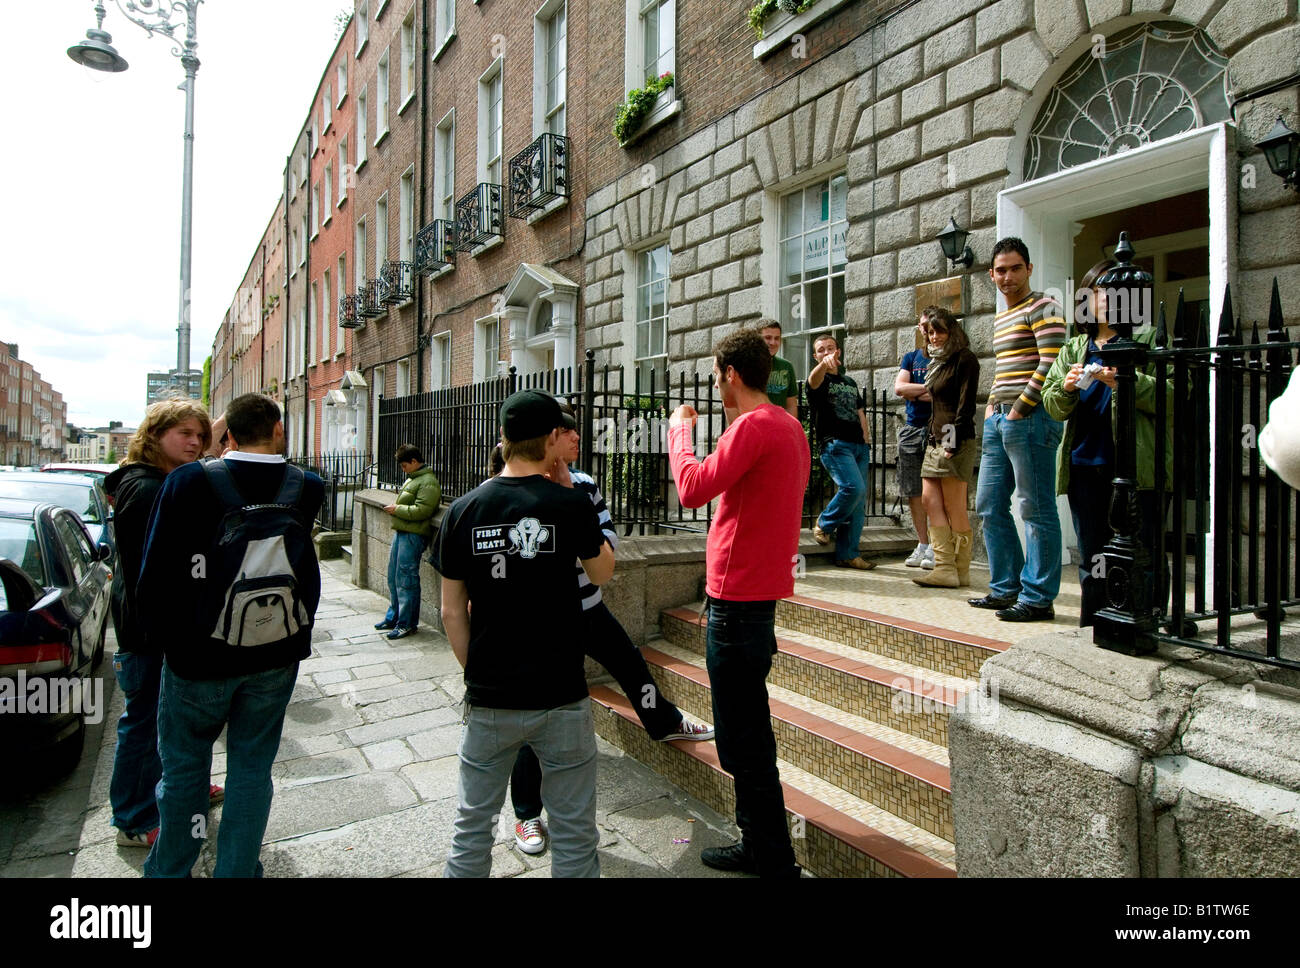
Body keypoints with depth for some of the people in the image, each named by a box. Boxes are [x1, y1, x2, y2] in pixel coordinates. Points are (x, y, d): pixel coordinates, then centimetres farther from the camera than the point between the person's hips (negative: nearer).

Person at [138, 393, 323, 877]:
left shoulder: (189, 482, -17)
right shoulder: (307, 488, -11)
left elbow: (154, 578, -11)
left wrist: (166, 638, 2)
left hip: (197, 657, -1)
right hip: (275, 659, 1)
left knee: (183, 766, 19)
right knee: (252, 767, 15)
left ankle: (168, 870, 35)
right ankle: (236, 872, 26)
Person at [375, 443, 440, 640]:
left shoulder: (428, 482, -13)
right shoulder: (411, 479, 19)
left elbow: (422, 511, -22)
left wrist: (397, 509, -14)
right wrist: (395, 508, 11)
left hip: (413, 535, -10)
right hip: (401, 532, 10)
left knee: (405, 579, -6)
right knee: (393, 577, 16)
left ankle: (407, 623, 2)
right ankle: (393, 617, 28)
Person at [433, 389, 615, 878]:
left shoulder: (462, 510, -4)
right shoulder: (571, 504, -13)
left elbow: (452, 611, 1)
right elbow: (603, 573, 6)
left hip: (488, 698, 3)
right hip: (561, 698, -2)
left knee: (473, 825, 19)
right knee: (573, 832, 13)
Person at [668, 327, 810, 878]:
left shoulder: (753, 425, -16)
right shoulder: (790, 426, 14)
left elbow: (693, 489, -21)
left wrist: (680, 428, -8)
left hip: (737, 596, -10)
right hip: (762, 589, 10)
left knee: (742, 740, -1)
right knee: (749, 732, 19)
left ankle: (773, 862, 10)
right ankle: (757, 845, 32)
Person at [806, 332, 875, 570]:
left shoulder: (850, 382, 24)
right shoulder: (820, 379, 4)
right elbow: (814, 379, -22)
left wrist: (866, 437, 12)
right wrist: (824, 364, -45)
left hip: (859, 445, 7)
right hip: (835, 444, -6)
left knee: (859, 501, 1)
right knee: (854, 487, -24)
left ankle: (848, 554, 5)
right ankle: (824, 523, 1)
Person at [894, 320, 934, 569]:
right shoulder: (911, 357, 18)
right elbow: (899, 388, 2)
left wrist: (915, 393, -6)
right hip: (912, 428, 4)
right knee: (913, 492, 3)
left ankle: (935, 547, -3)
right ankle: (922, 544, 12)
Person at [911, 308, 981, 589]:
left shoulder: (964, 359, -3)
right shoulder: (937, 363, 21)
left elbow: (966, 403, -12)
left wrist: (954, 440, -19)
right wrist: (932, 436, 15)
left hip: (956, 441, -9)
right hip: (935, 440, 9)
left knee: (955, 508, -6)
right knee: (931, 502, 0)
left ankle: (960, 571, 0)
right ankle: (945, 567, 0)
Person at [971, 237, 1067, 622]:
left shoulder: (1043, 308, -4)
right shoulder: (1000, 319, 22)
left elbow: (1050, 364, -15)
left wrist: (1019, 410, -15)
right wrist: (992, 407, 14)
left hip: (1030, 419, -9)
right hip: (999, 419, 9)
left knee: (1036, 510, -4)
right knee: (989, 506, 10)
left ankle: (1038, 598, 2)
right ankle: (1006, 588, 20)